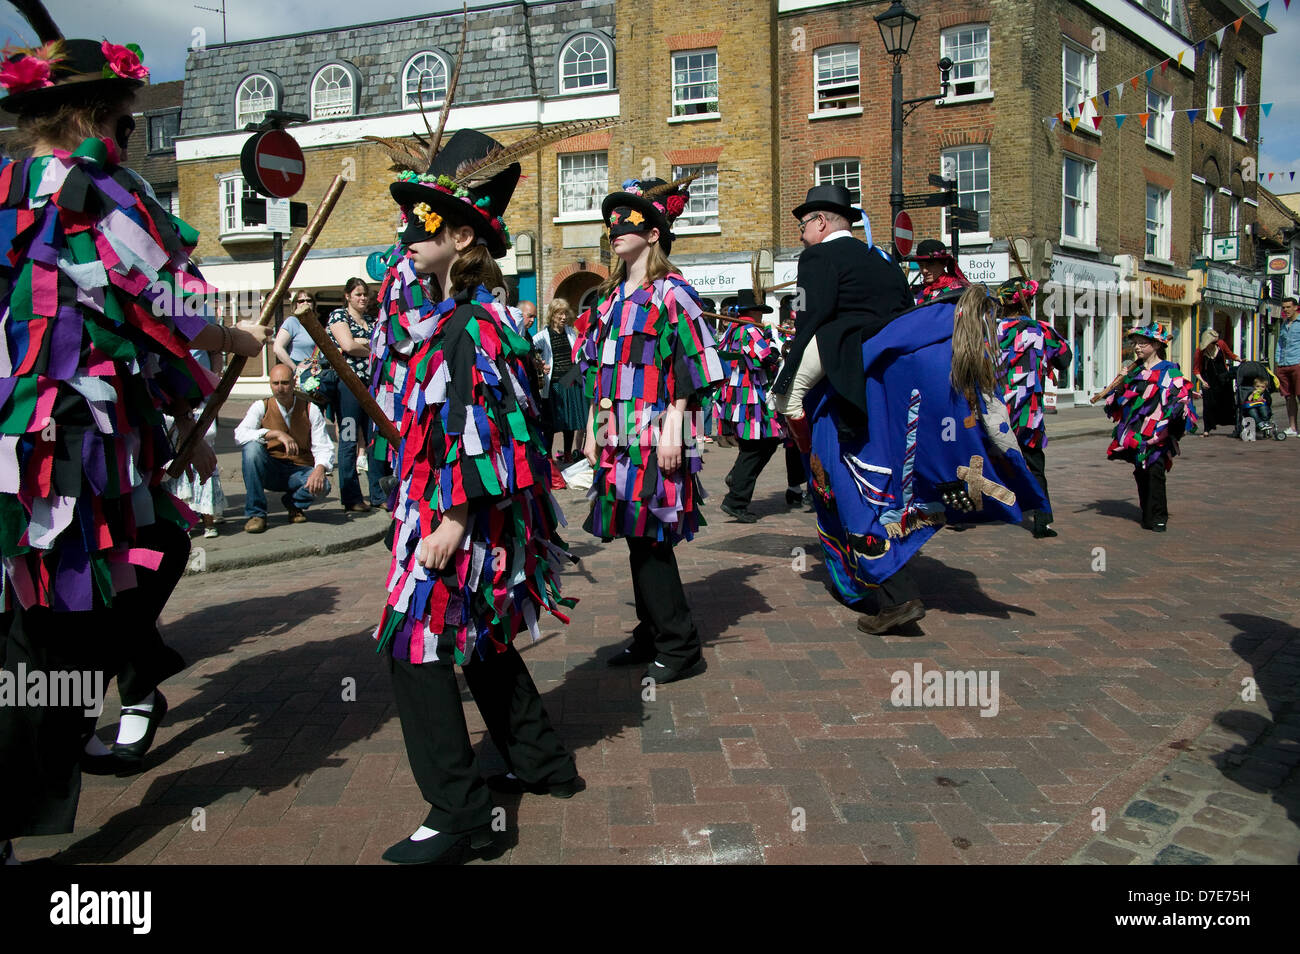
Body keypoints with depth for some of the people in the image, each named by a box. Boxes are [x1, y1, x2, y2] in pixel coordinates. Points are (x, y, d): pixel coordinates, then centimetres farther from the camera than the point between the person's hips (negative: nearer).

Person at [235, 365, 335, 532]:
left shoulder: (310, 410, -2)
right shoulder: (261, 407, -2)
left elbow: (324, 447, -8)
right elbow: (240, 435, -19)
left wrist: (320, 469, -30)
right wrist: (276, 433, -31)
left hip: (299, 471, 0)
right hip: (269, 471, 1)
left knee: (322, 485, -32)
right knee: (252, 447, -30)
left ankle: (294, 503, 7)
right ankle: (256, 513, -18)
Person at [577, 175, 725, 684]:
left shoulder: (671, 292, -5)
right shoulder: (610, 296, 17)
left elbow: (687, 366, -11)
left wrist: (672, 428, -17)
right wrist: (594, 427, 15)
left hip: (654, 431, -7)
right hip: (619, 433, 7)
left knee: (649, 536, -6)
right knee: (637, 535, 11)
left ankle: (678, 643, 6)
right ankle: (651, 635, 22)